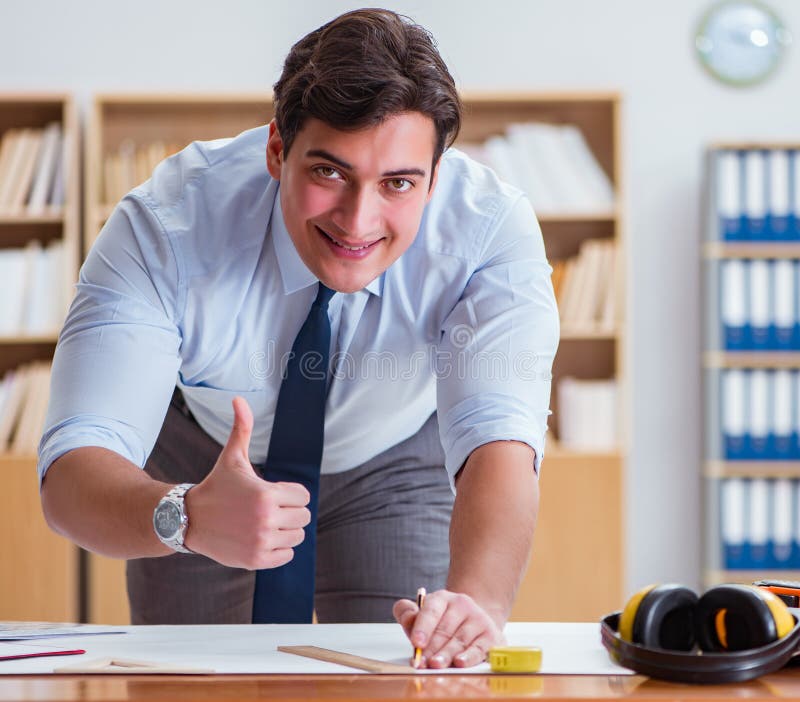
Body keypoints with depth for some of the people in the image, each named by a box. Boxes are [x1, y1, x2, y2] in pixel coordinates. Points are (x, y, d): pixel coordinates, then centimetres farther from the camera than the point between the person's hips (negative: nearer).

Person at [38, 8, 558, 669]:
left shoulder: (493, 228, -34)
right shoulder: (164, 229, -36)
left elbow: (500, 440, -46)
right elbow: (72, 473, -43)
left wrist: (475, 601, -66)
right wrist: (188, 516, -65)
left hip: (397, 464, 0)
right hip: (203, 458, 0)